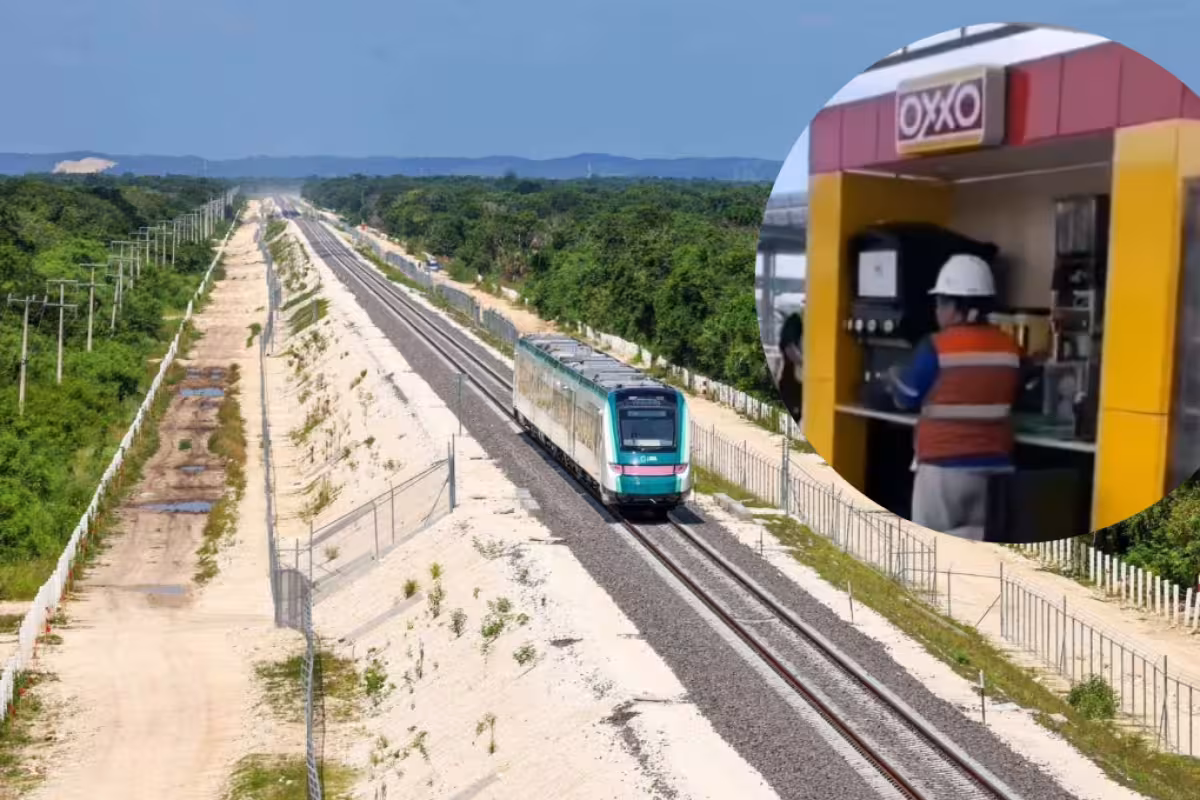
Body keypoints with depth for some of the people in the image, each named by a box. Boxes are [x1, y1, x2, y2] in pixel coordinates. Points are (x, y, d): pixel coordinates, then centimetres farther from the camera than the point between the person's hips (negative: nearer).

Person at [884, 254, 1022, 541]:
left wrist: (894, 379, 21)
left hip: (944, 466, -5)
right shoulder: (1009, 347, 2)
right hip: (995, 465, 5)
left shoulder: (936, 346, -12)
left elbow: (907, 398, 0)